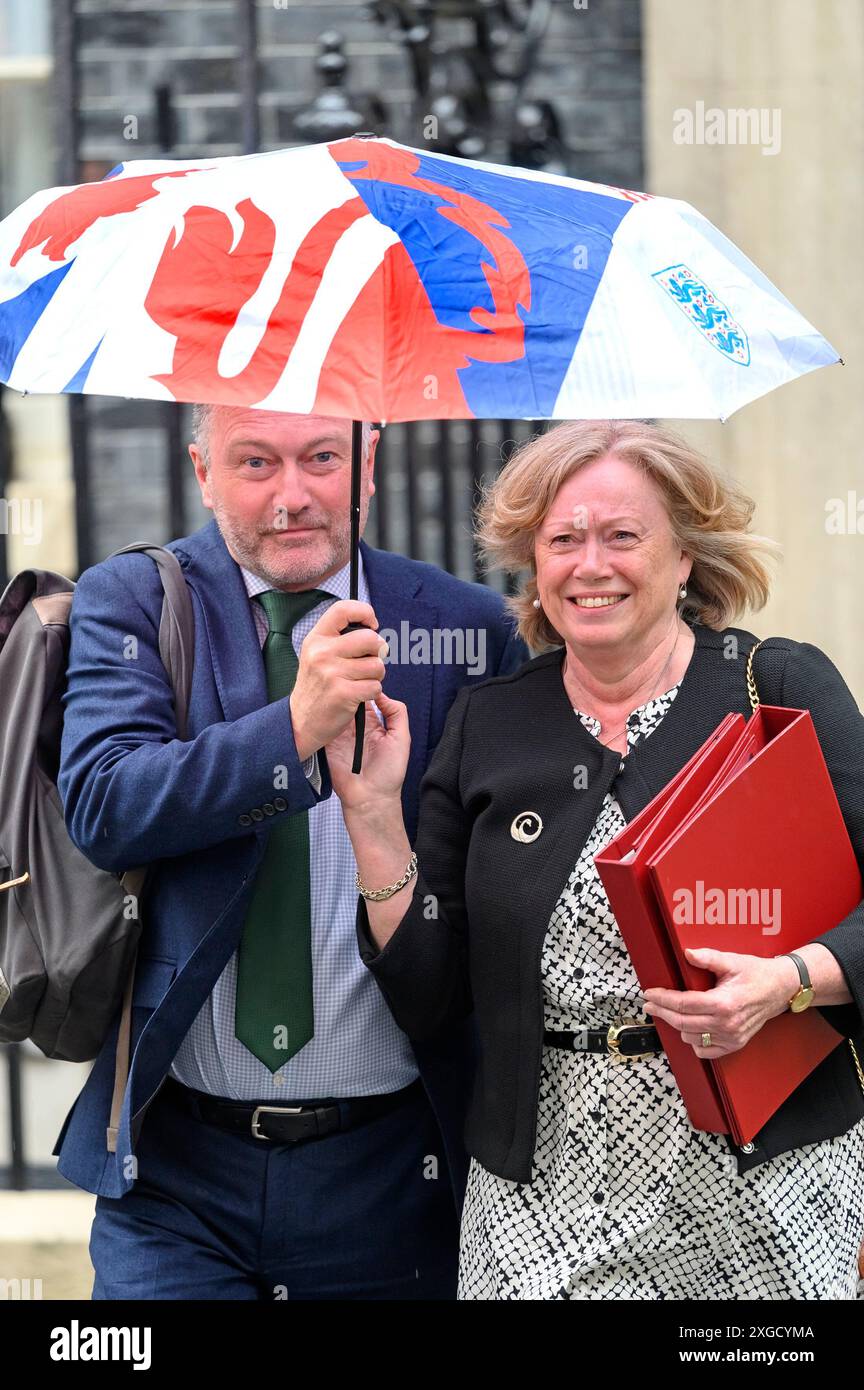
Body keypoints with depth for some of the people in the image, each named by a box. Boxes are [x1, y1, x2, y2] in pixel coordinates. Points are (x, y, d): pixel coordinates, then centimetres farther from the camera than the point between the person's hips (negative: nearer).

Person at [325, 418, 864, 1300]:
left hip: (761, 1170, -2)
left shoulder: (782, 688, -2)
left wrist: (793, 979, -24)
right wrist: (371, 809, -4)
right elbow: (426, 996, 5)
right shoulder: (488, 724, 7)